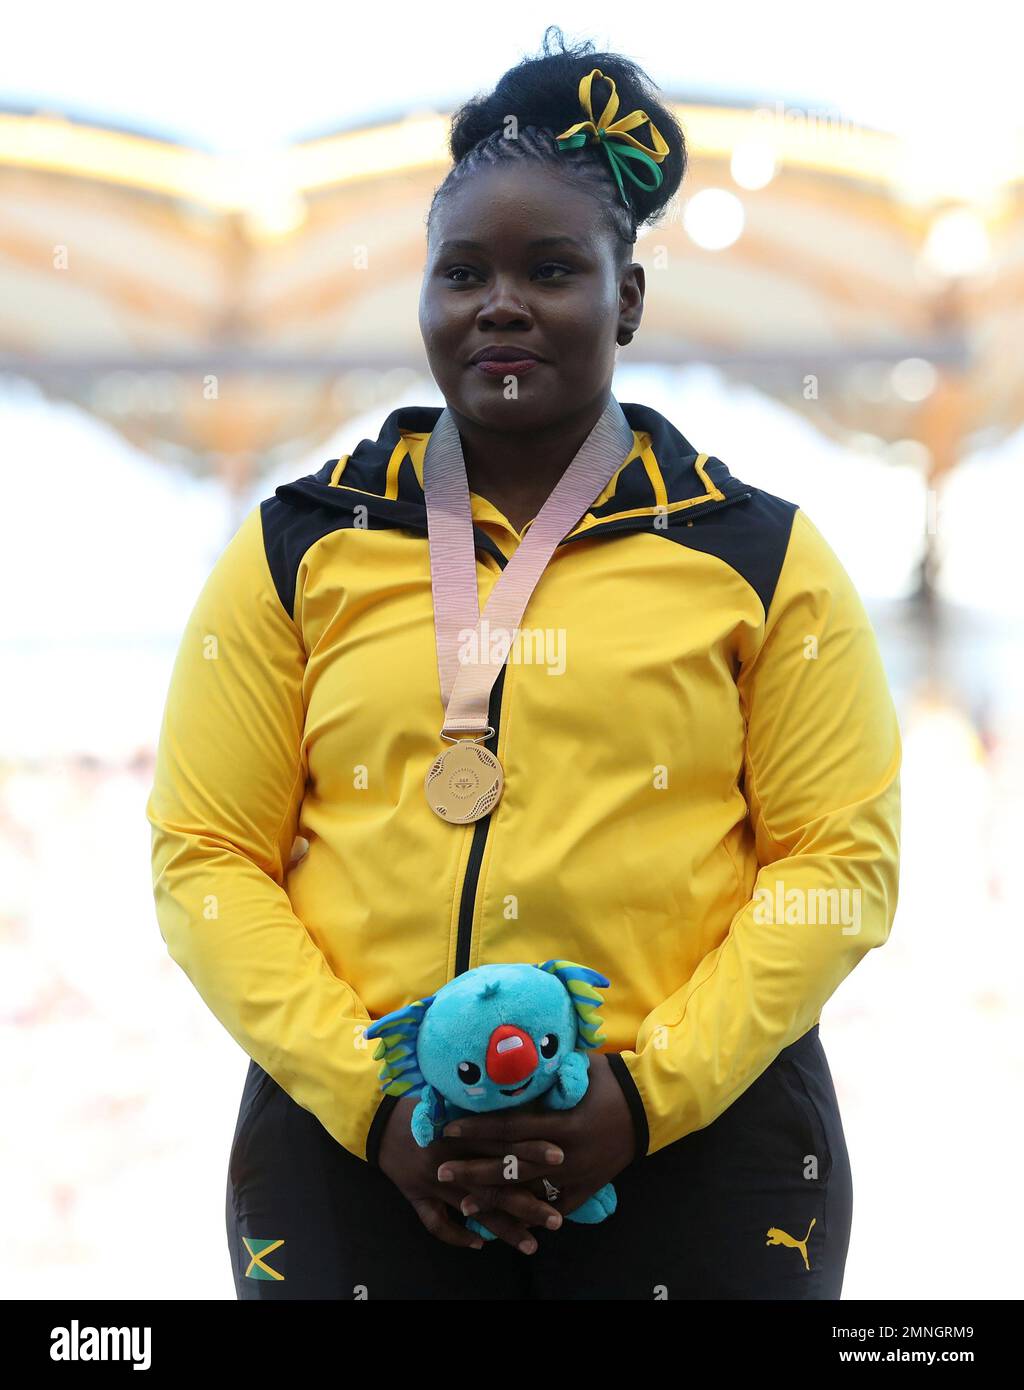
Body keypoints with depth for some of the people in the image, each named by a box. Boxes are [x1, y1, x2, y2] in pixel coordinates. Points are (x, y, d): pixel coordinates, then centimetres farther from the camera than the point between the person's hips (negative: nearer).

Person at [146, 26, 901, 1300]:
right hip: (351, 1154, 1)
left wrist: (654, 1091, -12)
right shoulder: (300, 551, 7)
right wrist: (369, 1098, -10)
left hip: (697, 1144, 0)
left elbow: (839, 860, 0)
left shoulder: (762, 558, 6)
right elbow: (205, 858, 2)